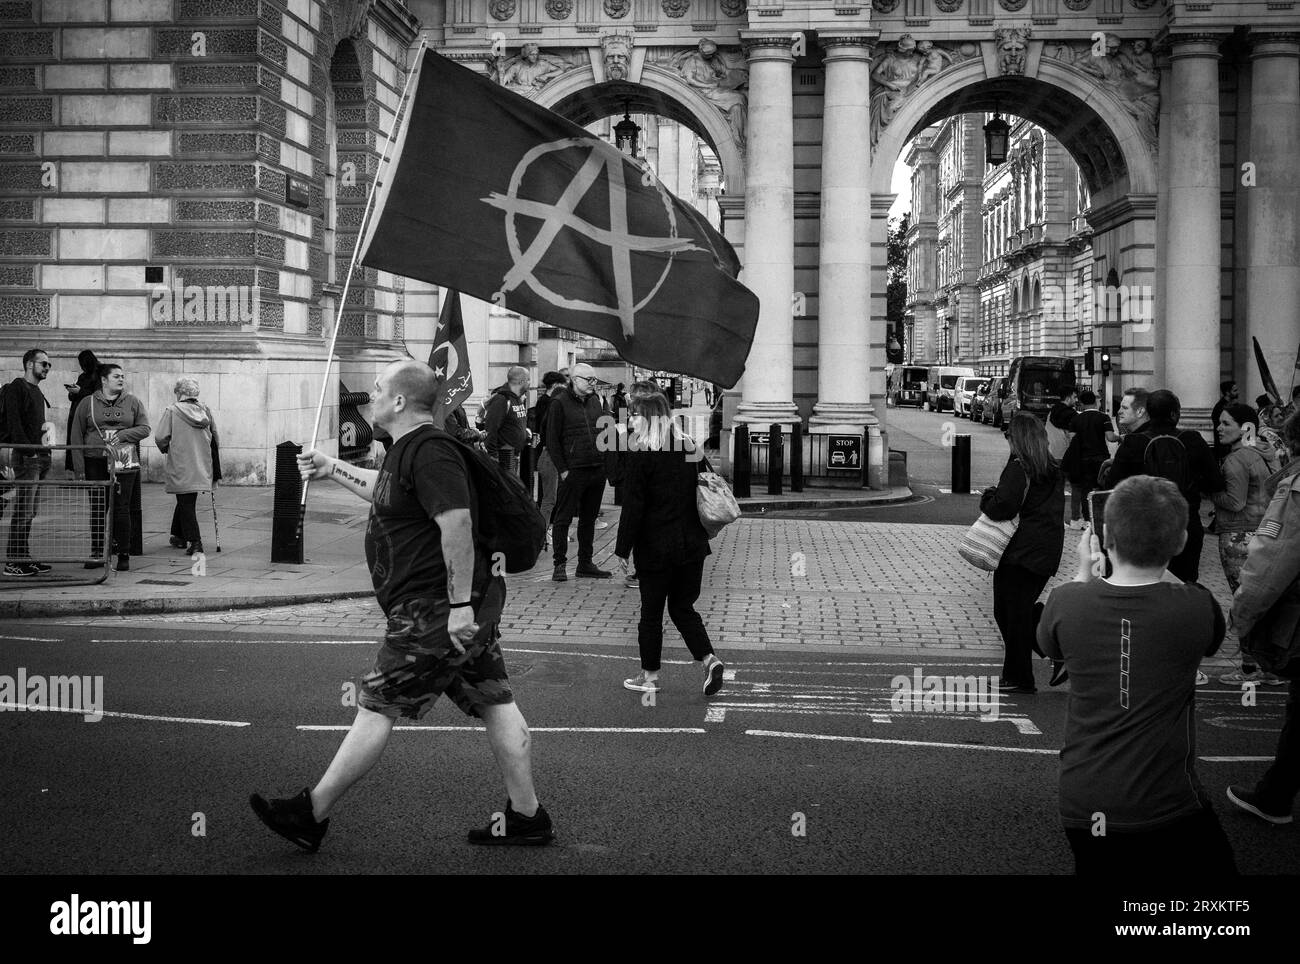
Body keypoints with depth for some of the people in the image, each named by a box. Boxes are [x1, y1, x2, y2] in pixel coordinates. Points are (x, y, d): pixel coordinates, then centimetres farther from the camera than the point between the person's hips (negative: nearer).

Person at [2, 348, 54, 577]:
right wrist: (29, 451, -20)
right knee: (23, 511, -9)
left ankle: (25, 558, 14)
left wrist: (46, 453, 13)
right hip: (26, 456, -9)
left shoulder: (37, 392, 21)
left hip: (40, 456, 9)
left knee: (30, 512, 10)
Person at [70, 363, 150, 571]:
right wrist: (79, 467, -3)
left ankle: (124, 554, 3)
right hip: (95, 463, 0)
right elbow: (77, 436, 5)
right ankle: (97, 553, 11)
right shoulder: (87, 403, 6)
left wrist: (122, 435, -11)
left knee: (121, 508, -2)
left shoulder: (133, 402, 9)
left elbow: (145, 428, 6)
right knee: (97, 508, 3)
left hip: (124, 463, 0)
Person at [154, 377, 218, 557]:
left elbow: (160, 437, -13)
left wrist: (165, 449, 10)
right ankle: (179, 536, 31)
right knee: (186, 502, 20)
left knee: (186, 503, 0)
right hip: (202, 466, 5)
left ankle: (195, 542, -10)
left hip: (181, 467, -5)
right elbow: (215, 436, 10)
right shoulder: (206, 411, 4)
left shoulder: (172, 411, -9)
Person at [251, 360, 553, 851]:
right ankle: (526, 816, 14)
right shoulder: (411, 449, 17)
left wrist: (460, 604, -29)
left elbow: (457, 521, -28)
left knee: (377, 705, -3)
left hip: (435, 611, -11)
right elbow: (387, 491, 38)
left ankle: (312, 814, 5)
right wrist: (331, 469, 40)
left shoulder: (429, 452, -17)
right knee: (493, 702, 9)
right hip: (457, 608, 11)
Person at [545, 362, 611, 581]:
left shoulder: (594, 402, 15)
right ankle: (560, 565, 3)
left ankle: (585, 563, 19)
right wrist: (562, 469, -12)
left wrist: (606, 462, 10)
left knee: (589, 519, 12)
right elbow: (552, 440, -7)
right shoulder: (559, 403, -5)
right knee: (563, 518, -2)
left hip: (597, 470, 7)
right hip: (573, 471, -6)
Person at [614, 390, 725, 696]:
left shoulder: (640, 453, -12)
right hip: (692, 543, 6)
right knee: (682, 606, 16)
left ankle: (649, 675, 16)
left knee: (651, 611, 8)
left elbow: (633, 505, -13)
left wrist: (623, 549, -7)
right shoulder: (691, 448, 7)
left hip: (656, 547, -5)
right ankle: (709, 659, -1)